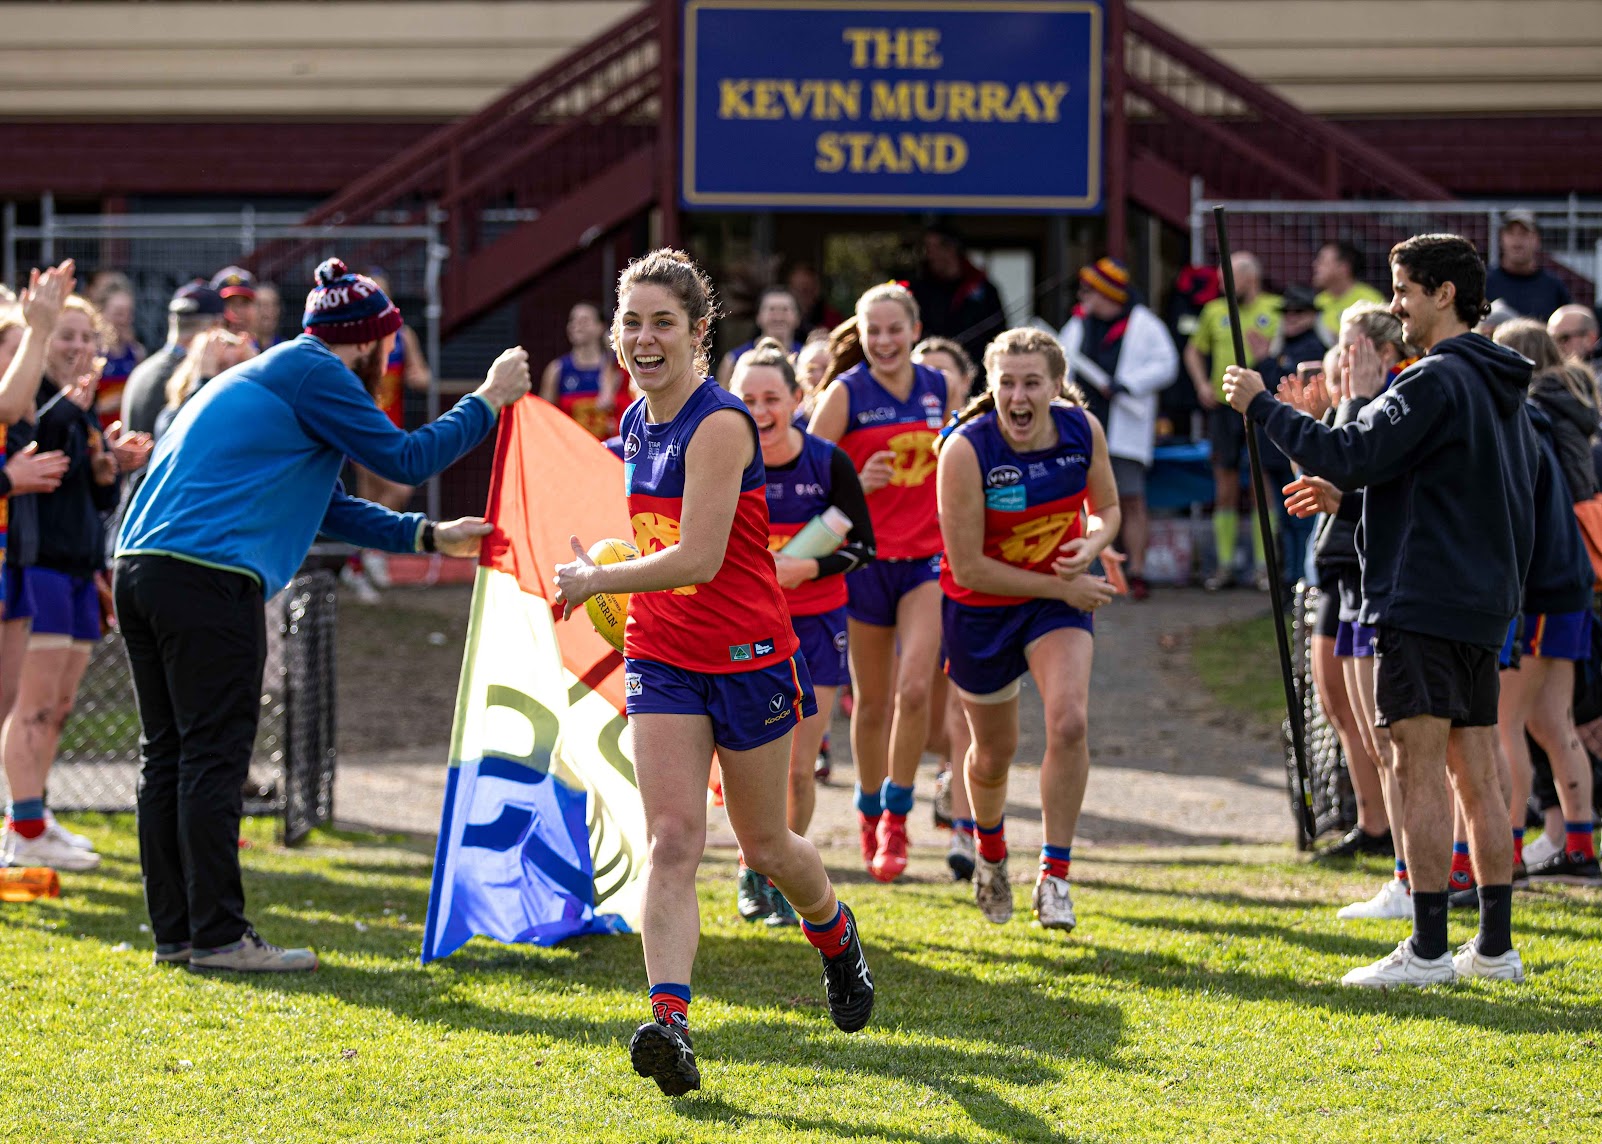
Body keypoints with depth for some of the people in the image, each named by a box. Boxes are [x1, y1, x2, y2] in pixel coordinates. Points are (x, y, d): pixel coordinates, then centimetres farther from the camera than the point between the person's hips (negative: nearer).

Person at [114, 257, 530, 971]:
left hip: (141, 566, 10)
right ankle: (218, 934, -5)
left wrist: (430, 537, 29)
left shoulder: (267, 376, 27)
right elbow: (404, 458, -3)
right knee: (212, 758, -7)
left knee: (168, 754, 11)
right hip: (208, 575, -10)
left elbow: (330, 508, 30)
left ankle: (175, 931, 14)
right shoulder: (312, 373, -4)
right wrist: (488, 402, 8)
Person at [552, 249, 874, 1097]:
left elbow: (698, 557, -25)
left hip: (749, 659, -6)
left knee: (764, 846, 10)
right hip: (662, 660, 6)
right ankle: (669, 1023, -22)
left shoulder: (719, 424, -20)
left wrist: (595, 580, -15)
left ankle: (836, 936, 43)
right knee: (671, 838, -12)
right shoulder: (637, 424, 6)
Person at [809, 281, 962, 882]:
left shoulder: (943, 389, 5)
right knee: (872, 701, 7)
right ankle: (869, 811, 28)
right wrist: (857, 483, -25)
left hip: (927, 556, 2)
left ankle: (896, 817, -2)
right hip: (866, 557, -1)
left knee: (915, 687, -14)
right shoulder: (846, 393, -6)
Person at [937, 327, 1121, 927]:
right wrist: (1060, 587, -21)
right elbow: (968, 567, -23)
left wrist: (1091, 547, -18)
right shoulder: (965, 449, -27)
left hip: (1060, 597, 2)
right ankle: (991, 854, 46)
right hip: (981, 607, -2)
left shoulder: (1083, 430, -15)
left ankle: (1055, 876, -10)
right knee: (994, 752, 13)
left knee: (1069, 721, -22)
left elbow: (1107, 507, 5)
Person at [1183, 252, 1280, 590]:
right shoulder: (1215, 311, 13)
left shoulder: (1277, 309, 2)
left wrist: (1270, 356, -17)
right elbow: (1194, 350, 23)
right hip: (1223, 405, 4)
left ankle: (1264, 564, 2)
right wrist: (1202, 385, 9)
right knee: (1225, 484, 5)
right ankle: (1225, 564, 10)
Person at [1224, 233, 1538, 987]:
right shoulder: (1503, 392, 16)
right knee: (1476, 776, 10)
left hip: (1422, 607, -9)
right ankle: (1495, 946, 10)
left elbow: (1351, 455, -20)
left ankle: (1427, 949, -10)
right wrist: (1354, 496, 20)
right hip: (1484, 609, 9)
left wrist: (1263, 407, -10)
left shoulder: (1437, 382, -13)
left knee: (1420, 773, -8)